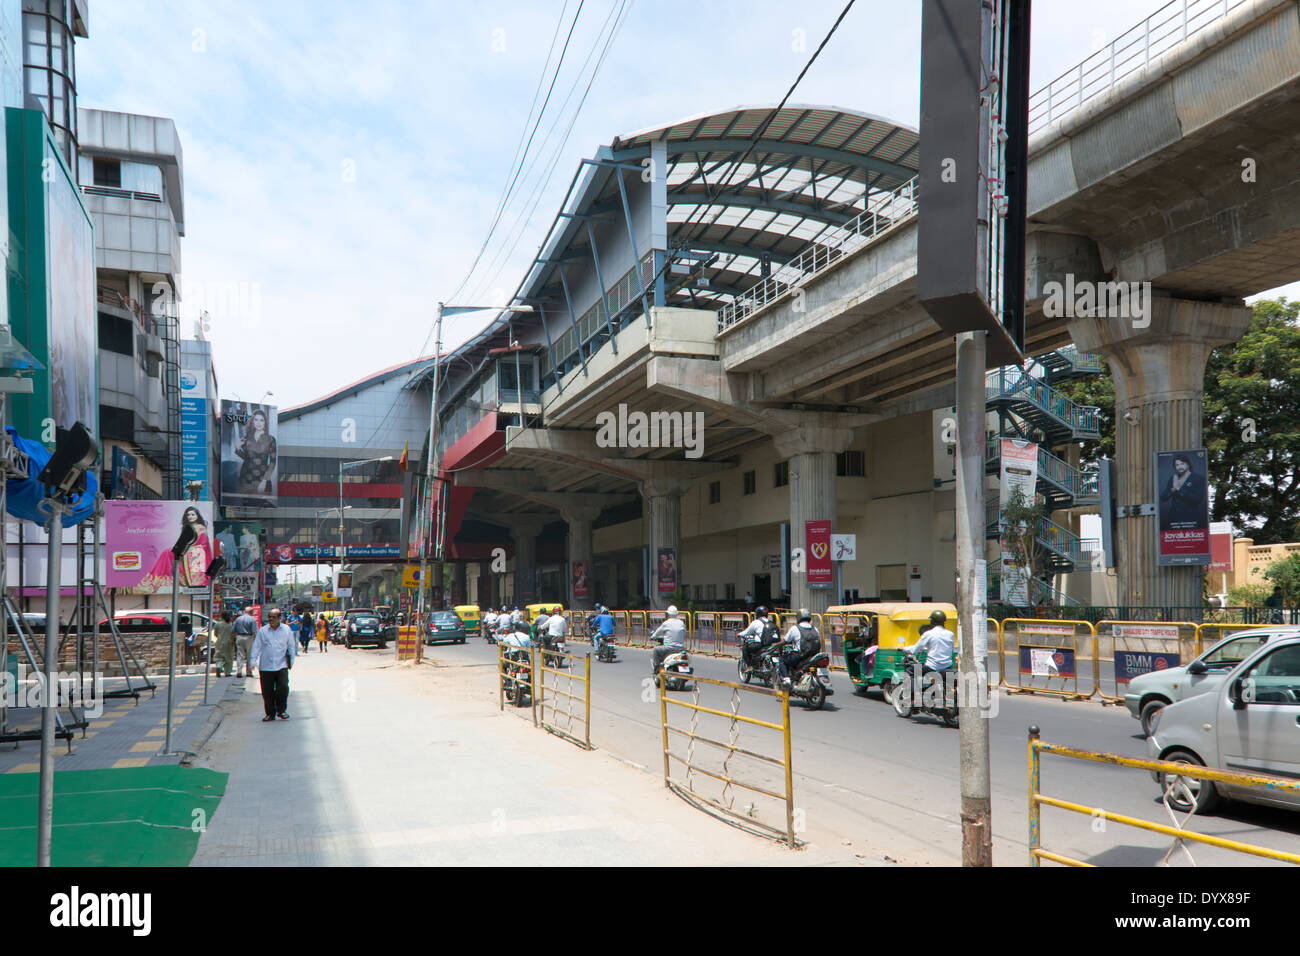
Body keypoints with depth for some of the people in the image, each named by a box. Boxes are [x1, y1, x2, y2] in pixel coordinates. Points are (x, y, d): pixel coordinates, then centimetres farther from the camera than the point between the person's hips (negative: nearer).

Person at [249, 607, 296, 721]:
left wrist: (292, 659, 11)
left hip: (282, 665, 0)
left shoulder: (286, 629, 5)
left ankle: (281, 710, 9)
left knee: (283, 688, -11)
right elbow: (256, 646, 4)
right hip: (266, 666, 0)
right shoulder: (262, 631, 3)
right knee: (267, 691, 3)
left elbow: (291, 645, 14)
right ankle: (270, 714, 17)